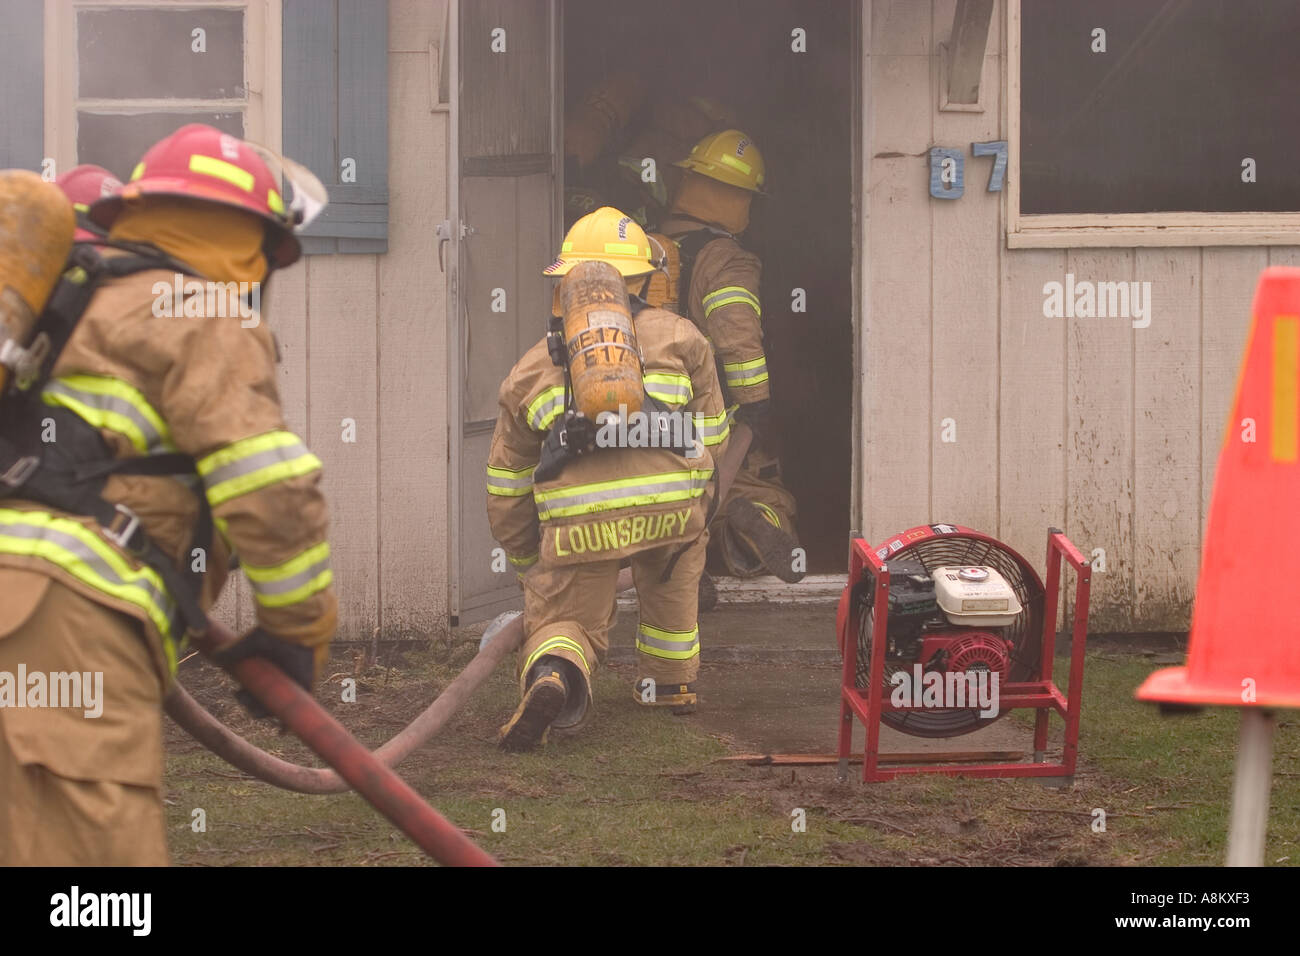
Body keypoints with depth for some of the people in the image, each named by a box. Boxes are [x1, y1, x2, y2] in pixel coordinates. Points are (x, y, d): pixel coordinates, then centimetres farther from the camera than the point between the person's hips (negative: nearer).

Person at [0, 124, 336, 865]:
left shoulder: (87, 299, 31)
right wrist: (301, 627, 9)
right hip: (65, 614, -9)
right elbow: (271, 490, -5)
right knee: (99, 850, -14)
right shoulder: (202, 317, 5)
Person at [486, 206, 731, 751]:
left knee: (563, 620, 13)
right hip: (672, 502, 1)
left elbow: (506, 488, 31)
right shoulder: (679, 337, 25)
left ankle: (553, 674, -19)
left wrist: (528, 564, 45)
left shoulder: (532, 367, 29)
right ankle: (671, 683, 39)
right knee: (671, 572, 33)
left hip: (577, 518, -1)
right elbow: (713, 438, 30)